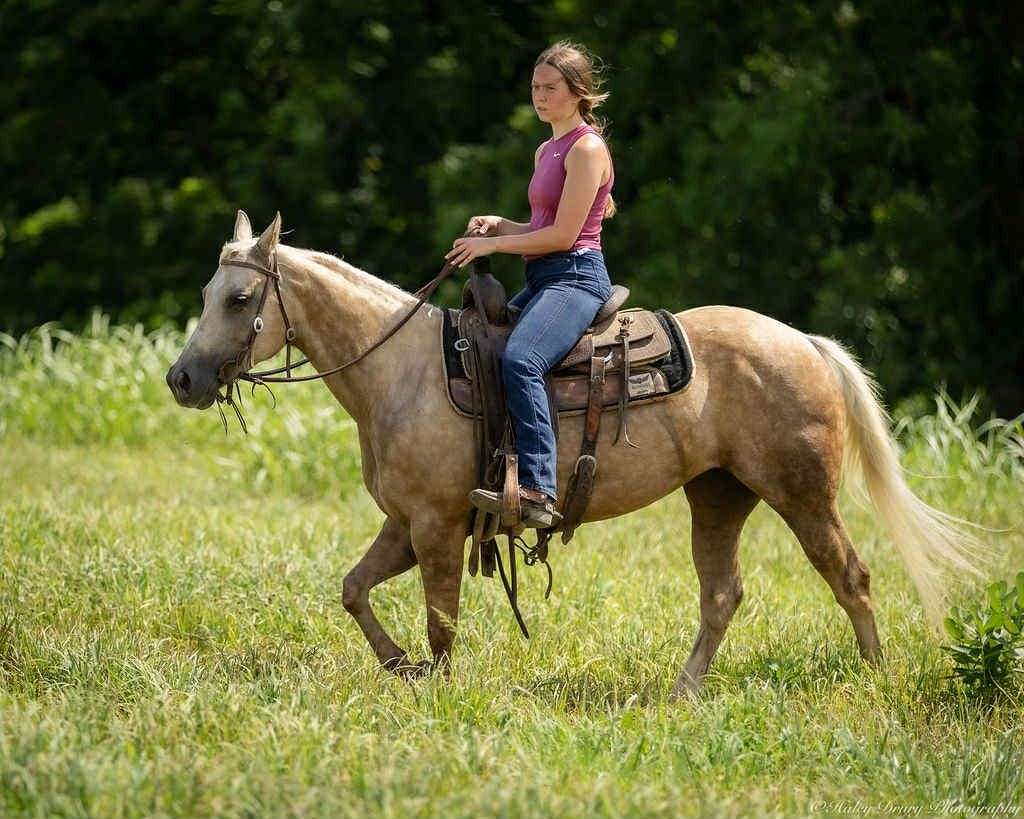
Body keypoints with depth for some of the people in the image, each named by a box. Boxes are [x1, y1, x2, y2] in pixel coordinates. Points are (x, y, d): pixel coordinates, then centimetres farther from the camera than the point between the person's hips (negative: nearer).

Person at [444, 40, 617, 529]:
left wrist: (491, 245, -9)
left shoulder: (587, 149, -9)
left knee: (519, 360, -35)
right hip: (542, 281, 11)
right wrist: (498, 226, 7)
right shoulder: (547, 152, 20)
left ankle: (538, 492, -44)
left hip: (576, 277, -11)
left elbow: (562, 234, -15)